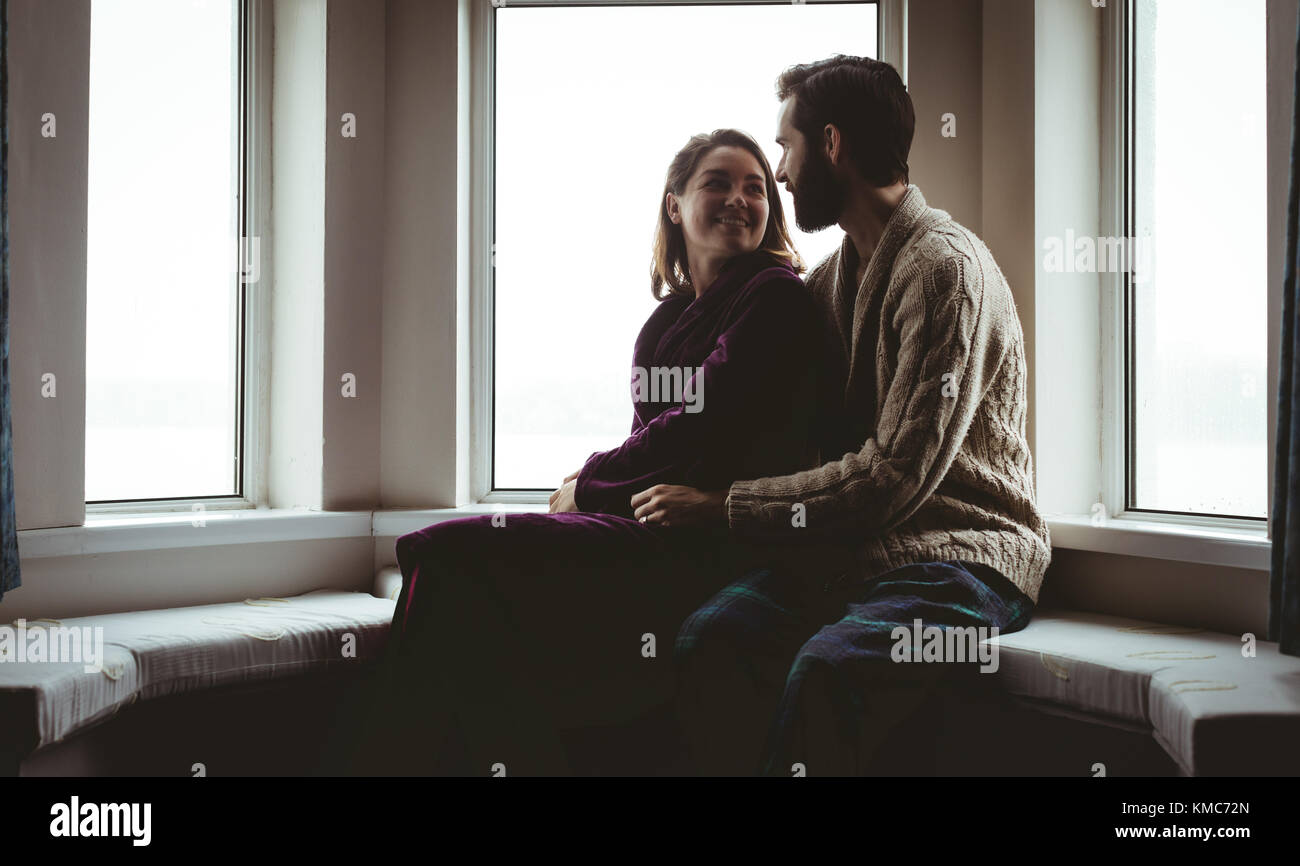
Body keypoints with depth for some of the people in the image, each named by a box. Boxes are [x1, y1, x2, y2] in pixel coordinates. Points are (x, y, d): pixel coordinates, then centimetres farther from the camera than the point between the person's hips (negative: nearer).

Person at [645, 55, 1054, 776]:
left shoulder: (944, 265, -10)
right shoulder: (835, 272, 17)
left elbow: (895, 478, -17)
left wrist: (723, 506, -12)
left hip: (959, 553, -6)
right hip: (851, 547, 6)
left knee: (825, 669, -34)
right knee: (710, 636, -23)